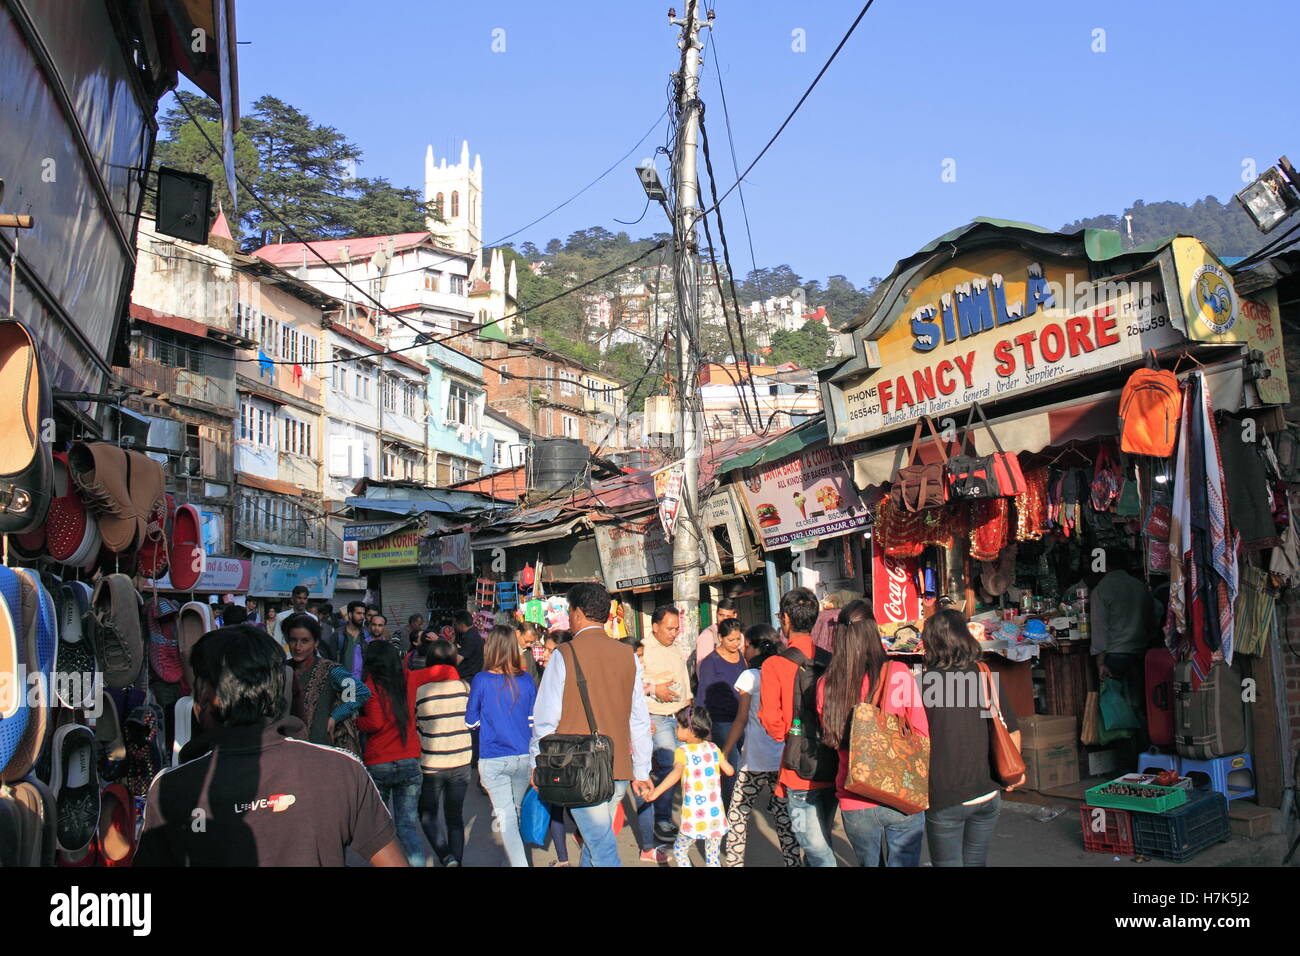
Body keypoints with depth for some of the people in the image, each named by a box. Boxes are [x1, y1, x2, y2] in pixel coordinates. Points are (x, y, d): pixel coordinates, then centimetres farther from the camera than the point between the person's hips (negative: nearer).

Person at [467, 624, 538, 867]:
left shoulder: (481, 680, -10)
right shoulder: (526, 680, -3)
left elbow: (470, 721, 1)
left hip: (493, 760, -3)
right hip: (524, 757, 3)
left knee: (506, 817, 0)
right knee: (515, 811, 22)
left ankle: (518, 861, -9)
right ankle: (514, 856, 41)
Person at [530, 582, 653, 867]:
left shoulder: (564, 655, -8)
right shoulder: (628, 656, 5)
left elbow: (545, 718, -6)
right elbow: (640, 721, 8)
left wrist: (537, 766, 7)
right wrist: (641, 771, 16)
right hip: (619, 770, 5)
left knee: (603, 849, -3)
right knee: (596, 840, 20)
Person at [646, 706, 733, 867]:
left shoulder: (682, 751, -10)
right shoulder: (713, 748, 4)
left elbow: (677, 773, -28)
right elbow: (730, 771, 8)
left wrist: (655, 792, -34)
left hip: (694, 819, -4)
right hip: (716, 817, 4)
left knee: (679, 851, 16)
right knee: (713, 858, 14)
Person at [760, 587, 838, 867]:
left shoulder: (774, 665, -11)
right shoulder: (830, 661, 2)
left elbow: (771, 720, -13)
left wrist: (787, 736, 6)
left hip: (800, 772, -5)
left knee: (818, 852, 0)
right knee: (821, 842, 21)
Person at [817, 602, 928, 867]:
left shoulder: (826, 685, -7)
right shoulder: (898, 673, -13)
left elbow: (830, 739, 6)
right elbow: (922, 733, -7)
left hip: (852, 802, 2)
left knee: (868, 862, 21)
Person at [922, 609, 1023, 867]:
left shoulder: (924, 683, -13)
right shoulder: (984, 677, -1)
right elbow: (1013, 731, 7)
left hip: (945, 799, -4)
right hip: (988, 794, 4)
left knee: (947, 862, 8)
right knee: (976, 861, 20)